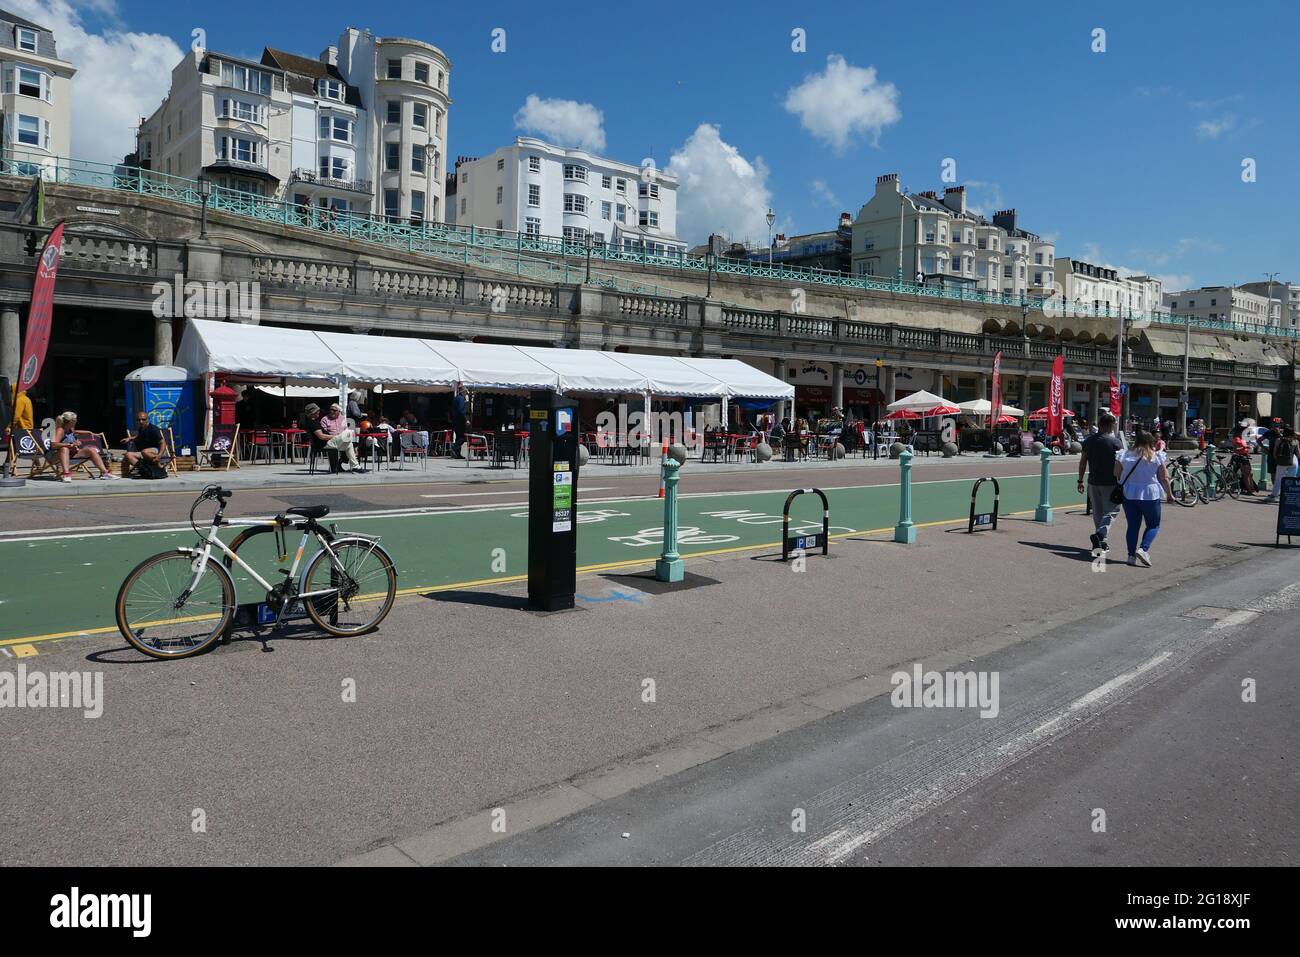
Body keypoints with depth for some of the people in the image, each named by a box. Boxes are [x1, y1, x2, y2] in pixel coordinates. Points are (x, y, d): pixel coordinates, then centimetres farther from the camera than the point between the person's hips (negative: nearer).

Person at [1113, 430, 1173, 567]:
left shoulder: (1124, 455, 0)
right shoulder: (1157, 457, -4)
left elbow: (1116, 475, 1)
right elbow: (1164, 478, 0)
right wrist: (1169, 494, 12)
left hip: (1129, 495, 2)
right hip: (1150, 495, -2)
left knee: (1133, 526, 10)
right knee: (1153, 525, 10)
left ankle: (1131, 555, 9)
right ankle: (1143, 549, -10)